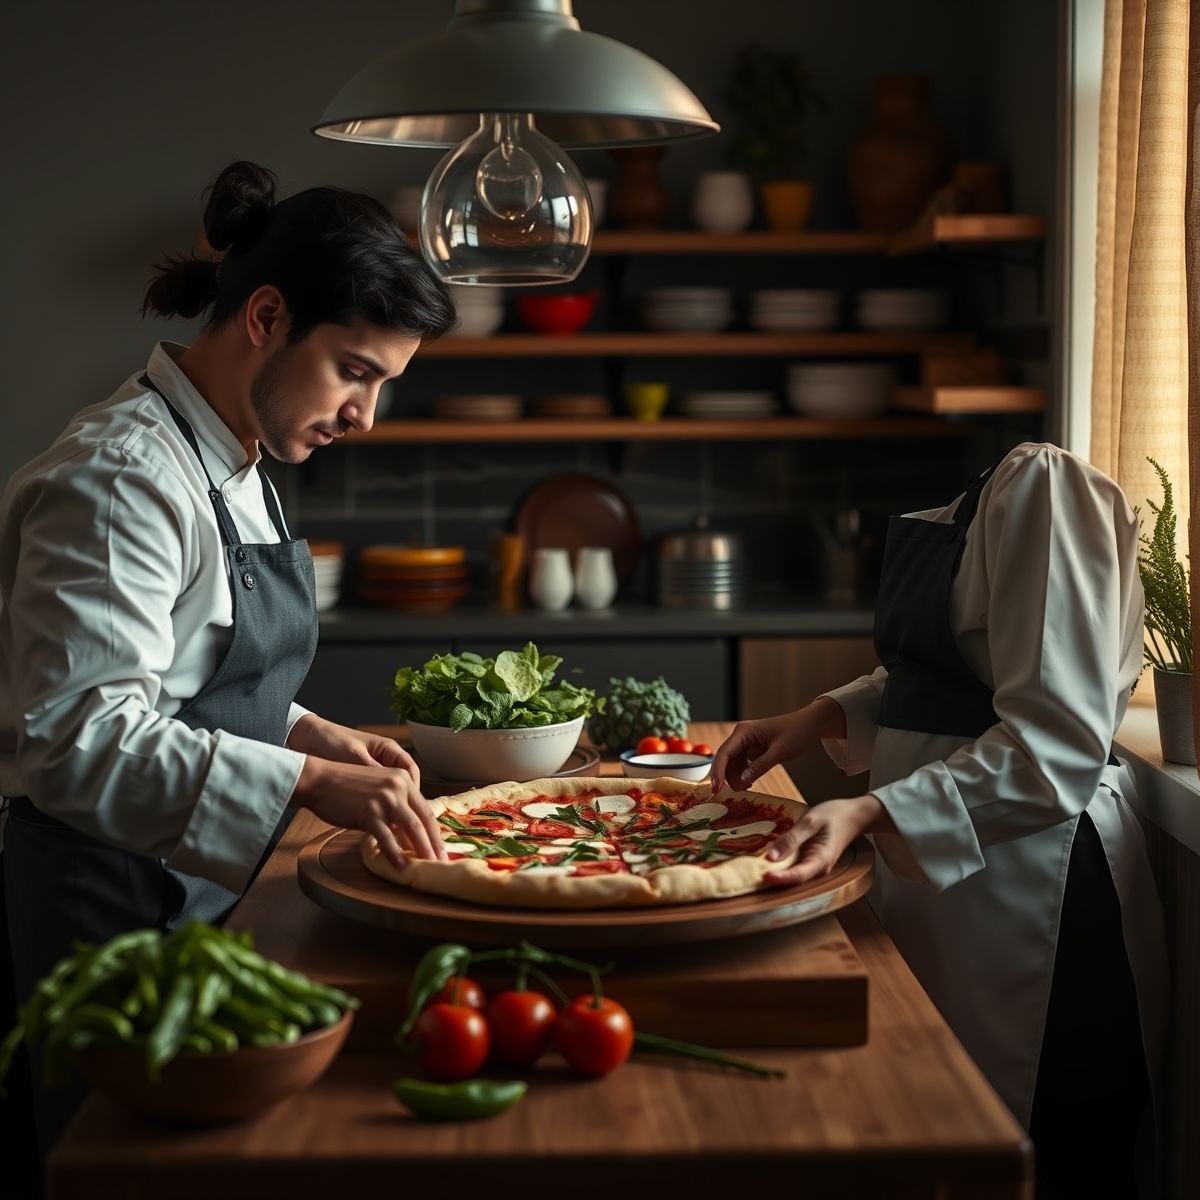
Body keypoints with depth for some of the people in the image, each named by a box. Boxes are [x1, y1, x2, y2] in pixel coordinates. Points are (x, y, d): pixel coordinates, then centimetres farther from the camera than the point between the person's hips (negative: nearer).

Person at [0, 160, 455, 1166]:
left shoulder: (236, 468, 11)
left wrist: (311, 736, 4)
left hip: (204, 889, 9)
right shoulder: (121, 478, -20)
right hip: (111, 903, -9)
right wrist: (304, 782, -30)